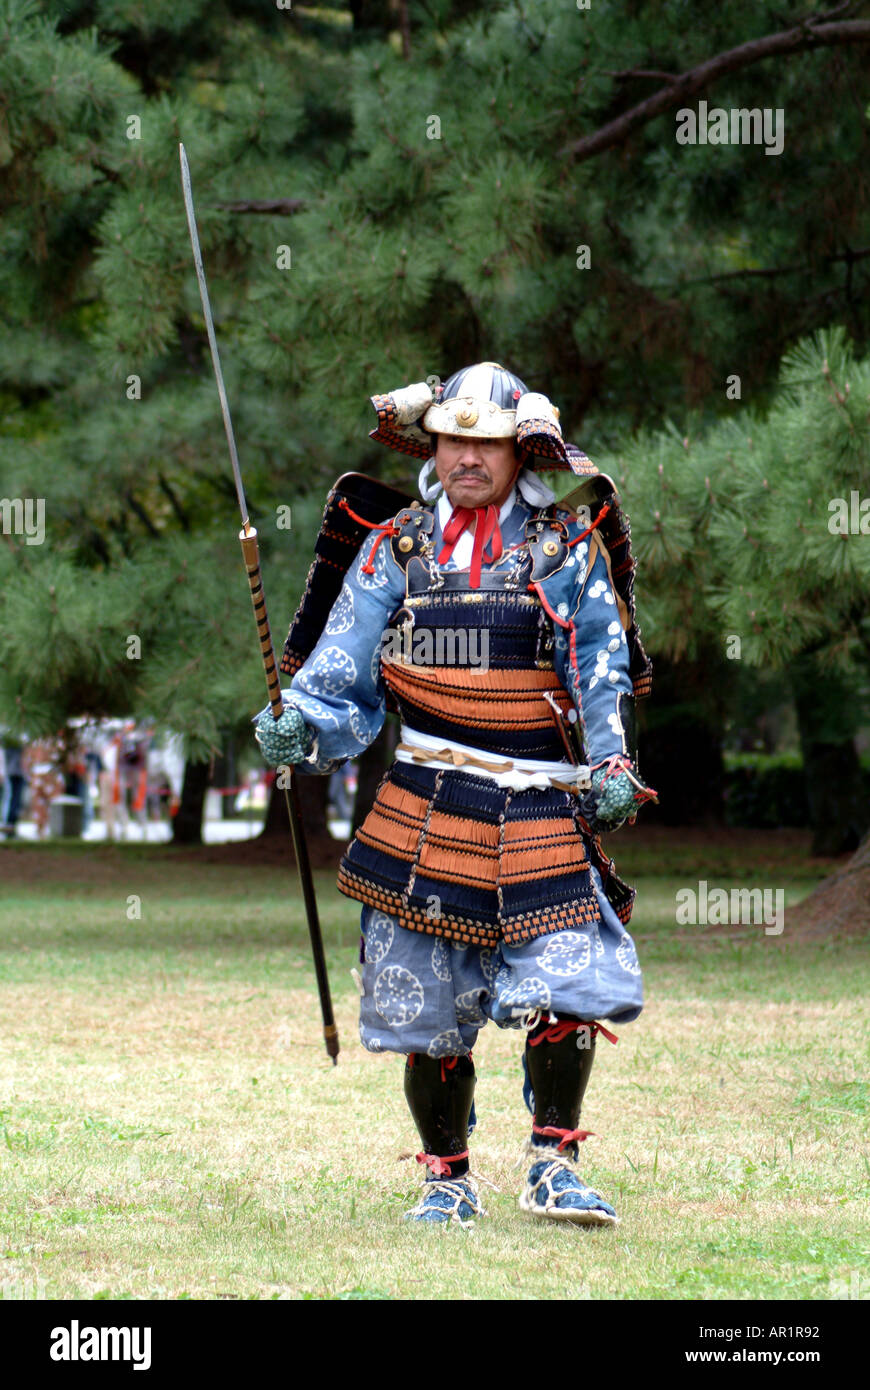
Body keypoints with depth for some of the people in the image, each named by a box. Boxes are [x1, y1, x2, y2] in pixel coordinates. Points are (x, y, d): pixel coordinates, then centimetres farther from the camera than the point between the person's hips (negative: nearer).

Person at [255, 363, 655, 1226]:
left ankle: (552, 1167, 1)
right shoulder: (394, 552, 8)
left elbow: (603, 671, 7)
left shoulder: (566, 549, 5)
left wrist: (611, 767, -5)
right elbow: (343, 674, 7)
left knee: (565, 990, -14)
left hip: (541, 809, -1)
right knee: (425, 1010, 4)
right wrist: (297, 728, -11)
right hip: (425, 807, 2)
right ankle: (447, 1180, 19)